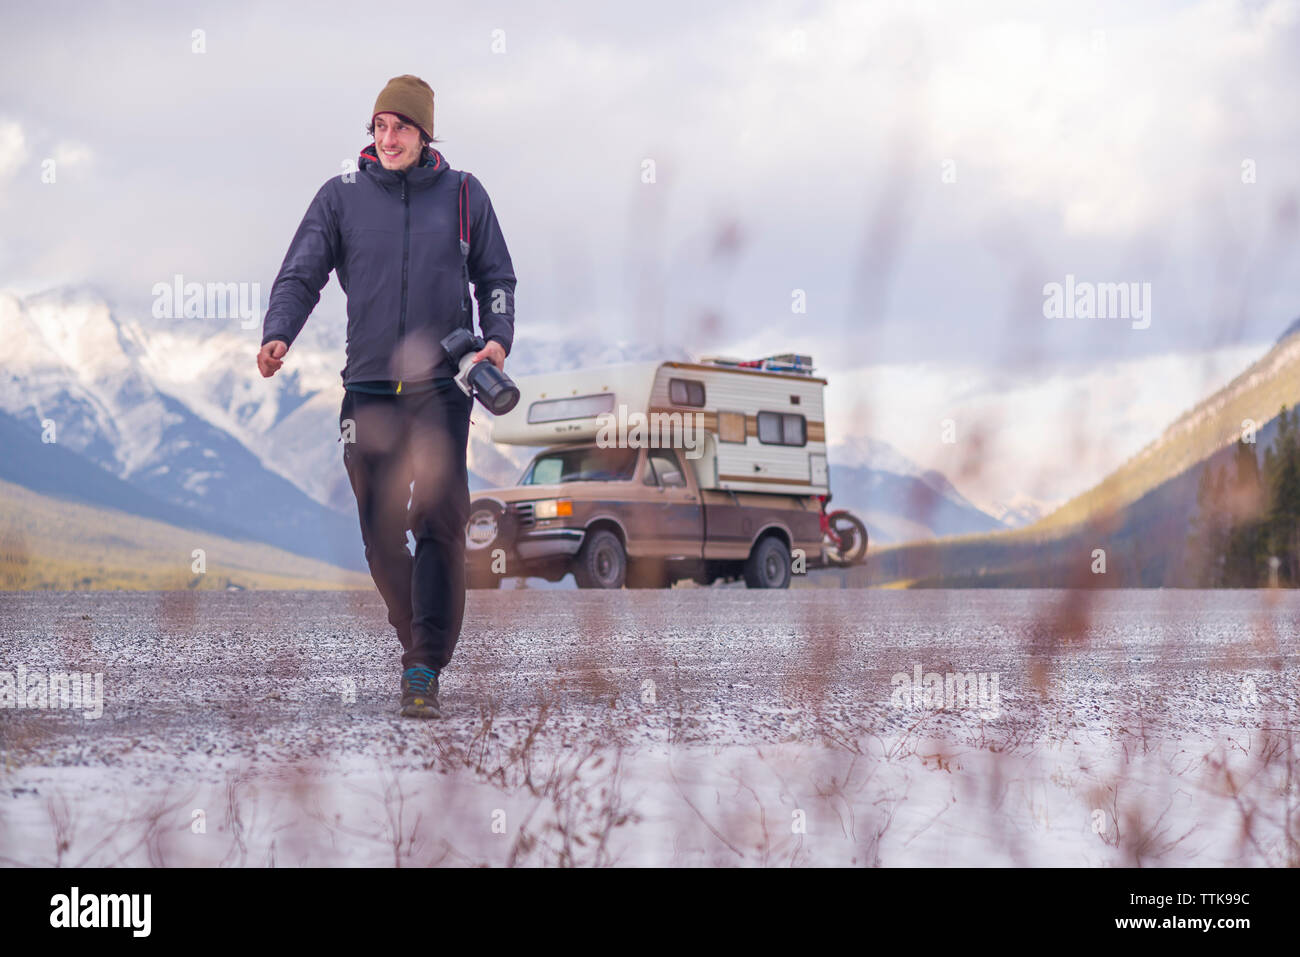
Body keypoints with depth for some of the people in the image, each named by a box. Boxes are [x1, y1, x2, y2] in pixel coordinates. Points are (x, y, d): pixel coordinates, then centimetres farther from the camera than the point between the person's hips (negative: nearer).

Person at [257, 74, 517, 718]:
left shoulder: (462, 195, 7)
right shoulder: (341, 196, 7)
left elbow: (496, 278, 14)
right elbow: (301, 275, 4)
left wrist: (497, 338, -4)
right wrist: (277, 334, -14)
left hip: (442, 385, -1)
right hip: (369, 387, 2)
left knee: (441, 524, -14)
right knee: (380, 532, 4)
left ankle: (424, 670, -14)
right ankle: (416, 635, 26)